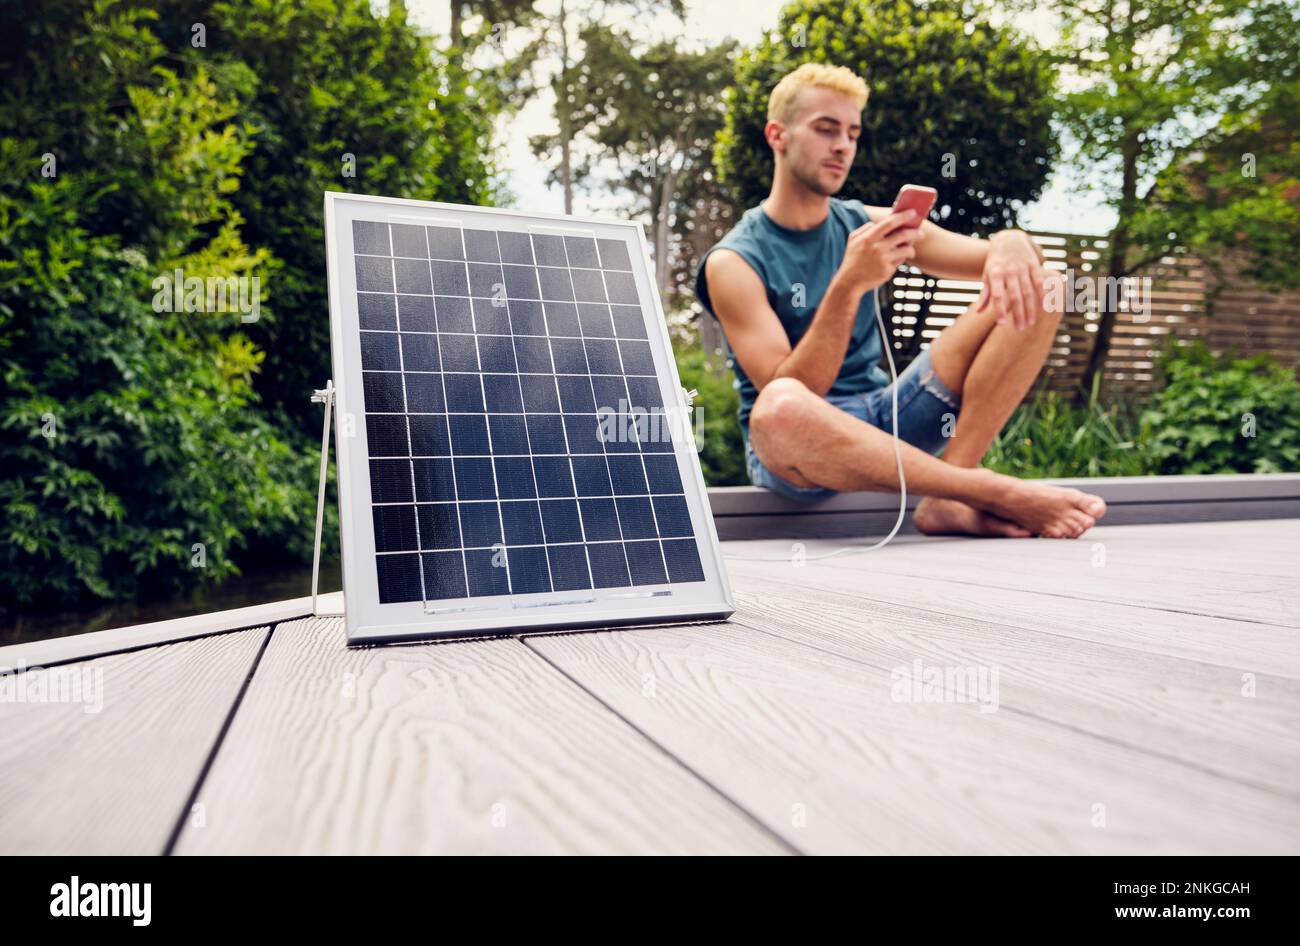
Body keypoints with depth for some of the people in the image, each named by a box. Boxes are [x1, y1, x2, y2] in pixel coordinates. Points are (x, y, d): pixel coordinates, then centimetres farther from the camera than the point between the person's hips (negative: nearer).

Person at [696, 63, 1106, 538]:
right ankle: (1000, 493, -26)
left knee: (1038, 291, -5)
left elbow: (1009, 248, 5)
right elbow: (785, 396, -20)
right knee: (780, 408, -43)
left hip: (884, 419, 6)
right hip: (794, 447, -5)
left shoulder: (871, 225, 8)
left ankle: (948, 498, -22)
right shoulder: (733, 262, -8)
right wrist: (849, 286, -30)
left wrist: (1010, 248, -20)